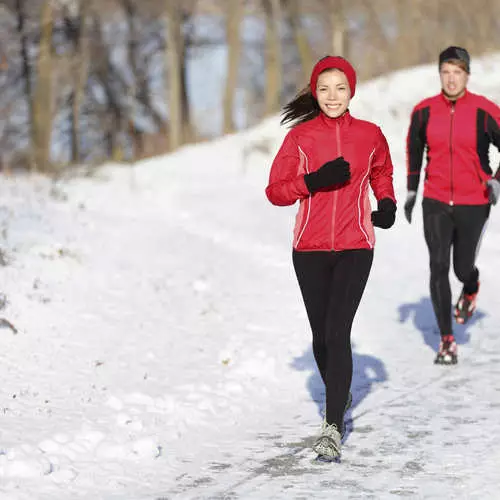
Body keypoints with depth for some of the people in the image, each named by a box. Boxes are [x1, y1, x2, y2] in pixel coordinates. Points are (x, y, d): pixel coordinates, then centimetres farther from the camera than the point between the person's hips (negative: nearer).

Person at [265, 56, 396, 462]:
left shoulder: (370, 135, 3)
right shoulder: (301, 136, 0)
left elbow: (382, 173, 23)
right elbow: (275, 191, -1)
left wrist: (387, 204, 4)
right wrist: (315, 181, -17)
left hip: (355, 248, -1)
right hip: (310, 249, 1)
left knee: (337, 331, -14)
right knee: (321, 333, 11)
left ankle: (333, 426, -14)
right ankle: (338, 395, 38)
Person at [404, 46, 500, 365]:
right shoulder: (425, 111, -2)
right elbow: (414, 147, 15)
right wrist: (411, 189, 15)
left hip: (473, 204, -1)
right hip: (435, 203, 1)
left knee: (463, 269, 6)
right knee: (439, 267, -7)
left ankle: (471, 288, 46)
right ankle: (447, 341, 1)